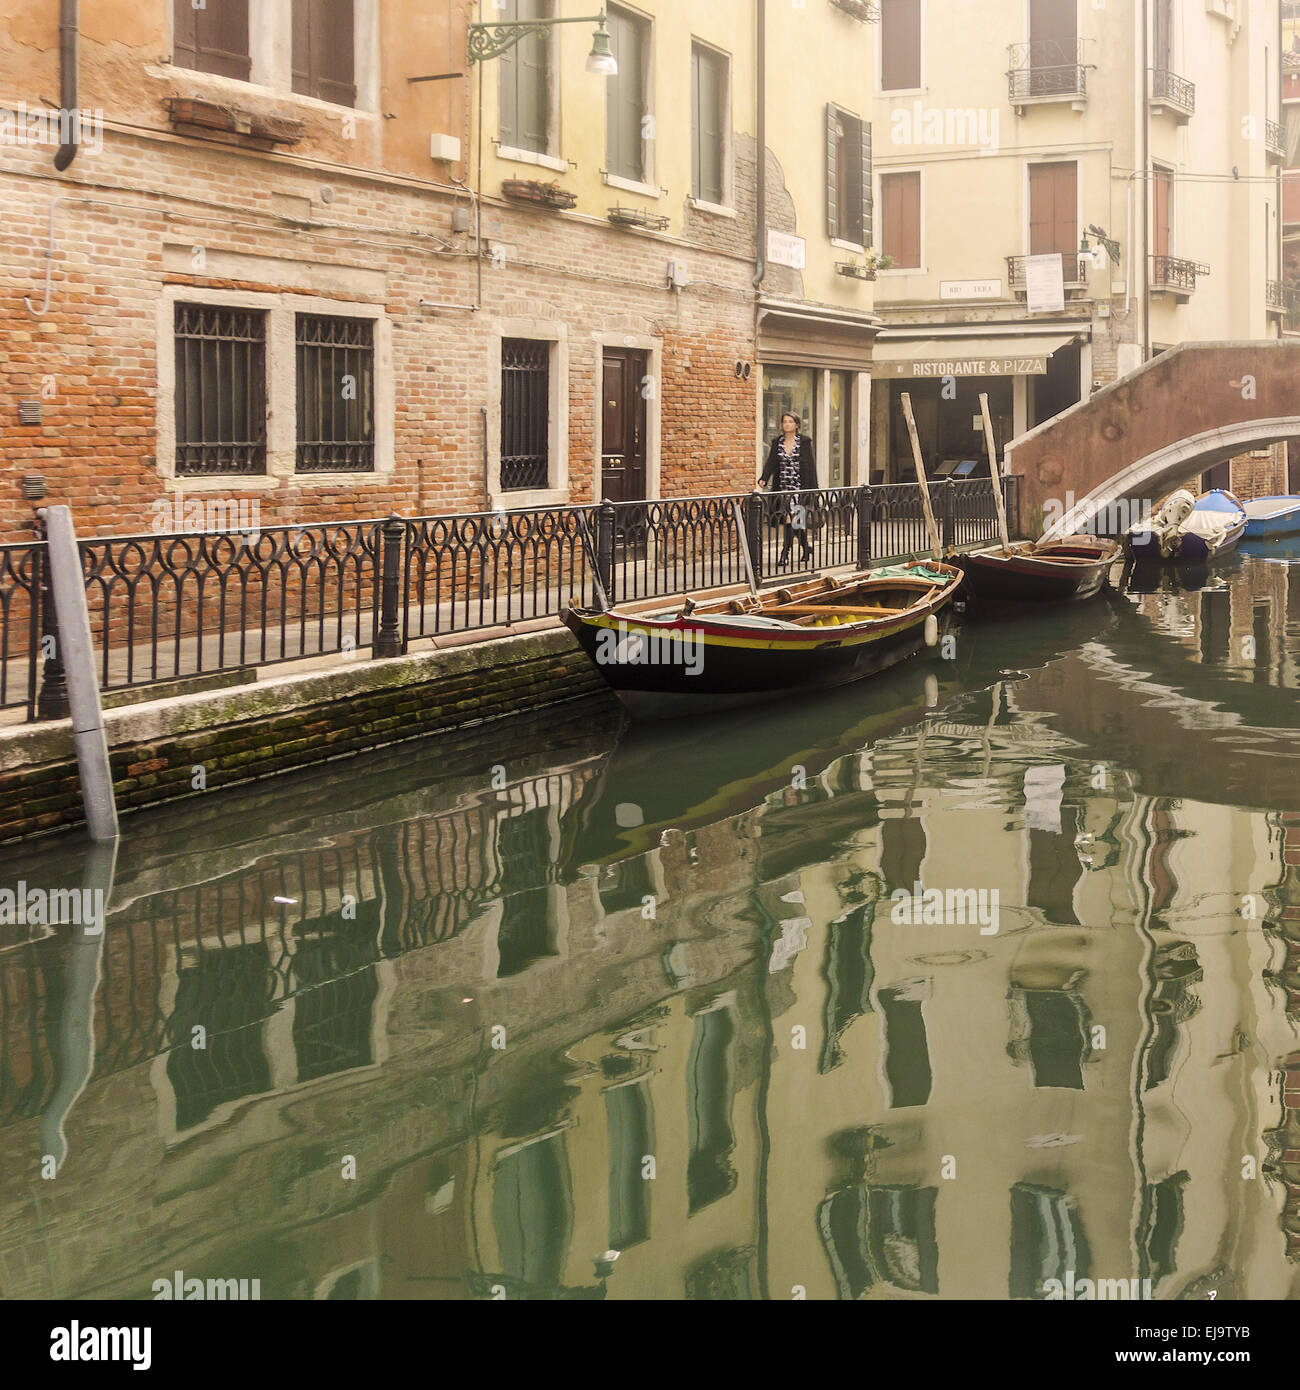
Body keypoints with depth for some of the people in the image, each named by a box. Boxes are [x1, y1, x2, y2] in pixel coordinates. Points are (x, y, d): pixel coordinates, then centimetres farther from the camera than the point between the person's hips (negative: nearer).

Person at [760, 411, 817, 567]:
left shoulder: (804, 442, -1)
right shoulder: (777, 442, 9)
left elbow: (810, 465, -1)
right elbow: (771, 462, 4)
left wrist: (813, 488, -4)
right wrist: (764, 479, -12)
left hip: (799, 485, -4)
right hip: (782, 486, 4)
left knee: (791, 517, -13)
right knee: (798, 520, 7)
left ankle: (785, 554, -11)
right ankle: (805, 548, 24)